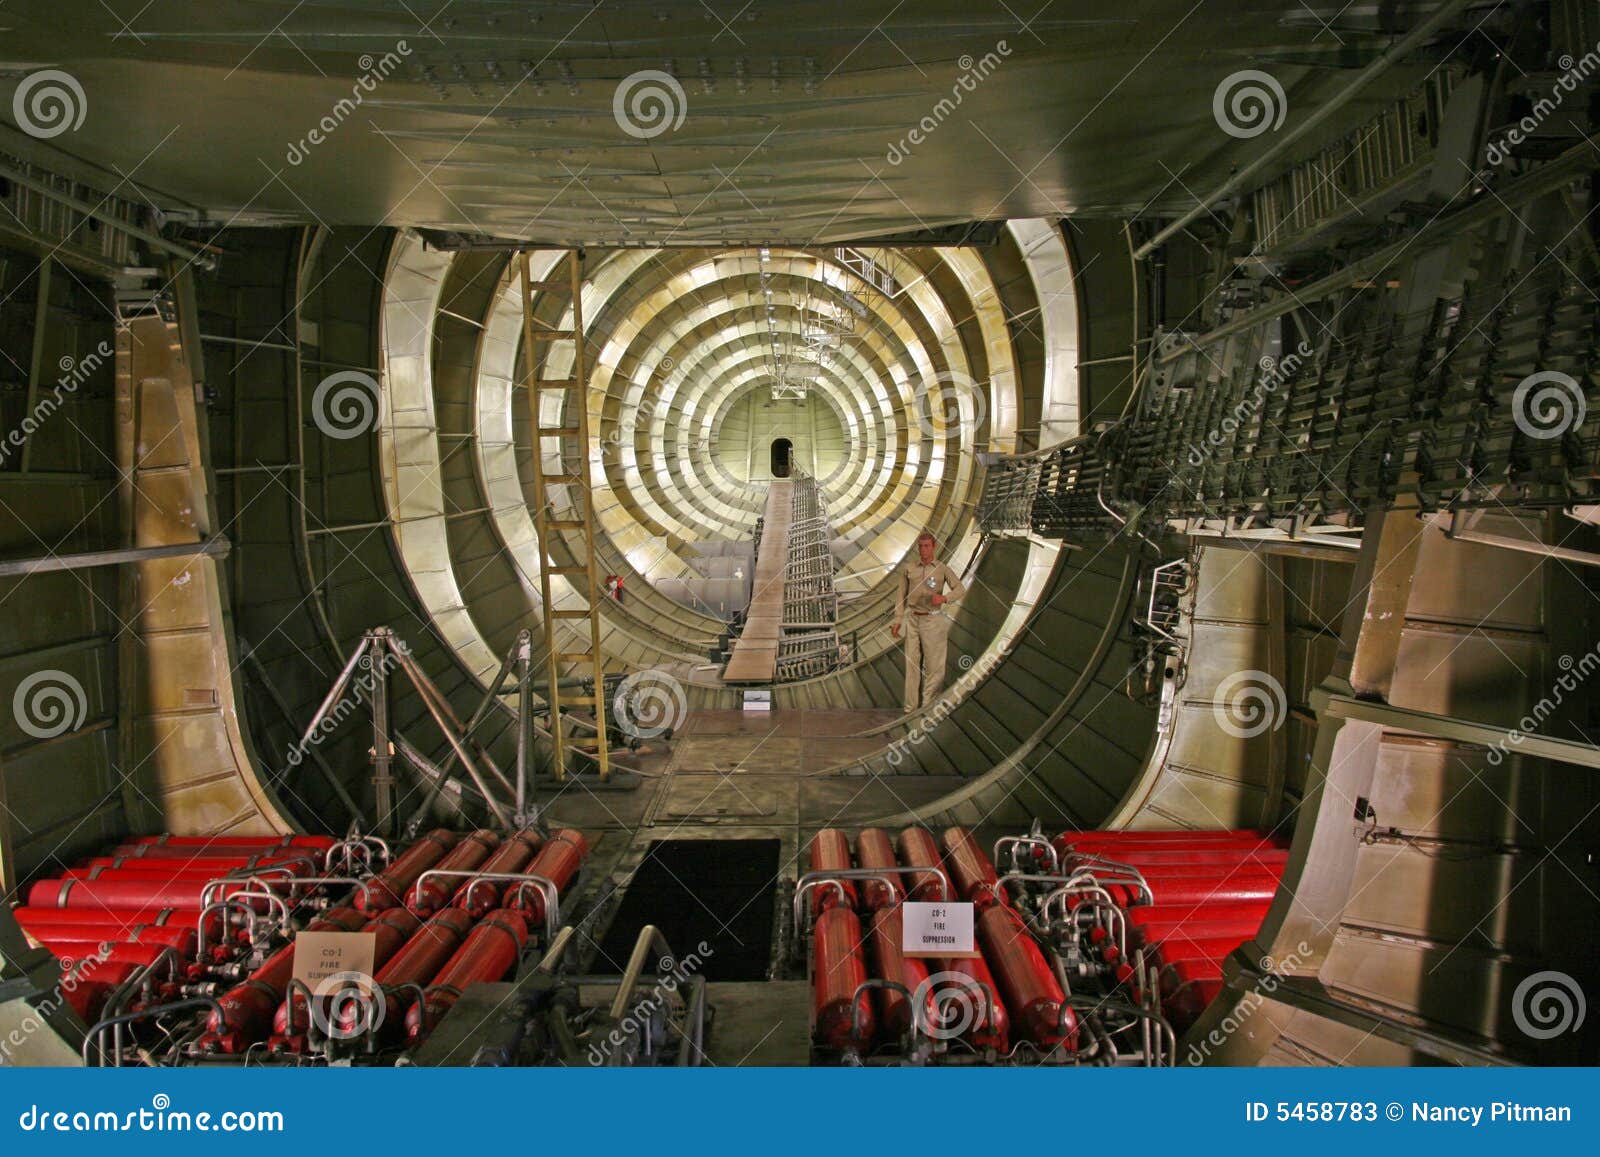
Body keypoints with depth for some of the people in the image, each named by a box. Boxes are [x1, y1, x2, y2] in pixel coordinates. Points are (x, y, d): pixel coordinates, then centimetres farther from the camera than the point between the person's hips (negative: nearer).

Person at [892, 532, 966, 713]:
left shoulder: (942, 569, -1)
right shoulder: (908, 568, 6)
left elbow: (960, 588, -9)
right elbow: (901, 594, 10)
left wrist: (944, 598, -28)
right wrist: (898, 620, 6)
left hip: (933, 620, -2)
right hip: (913, 619, 2)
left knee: (933, 664, -2)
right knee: (912, 663, 5)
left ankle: (929, 707, 4)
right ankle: (911, 708, 11)